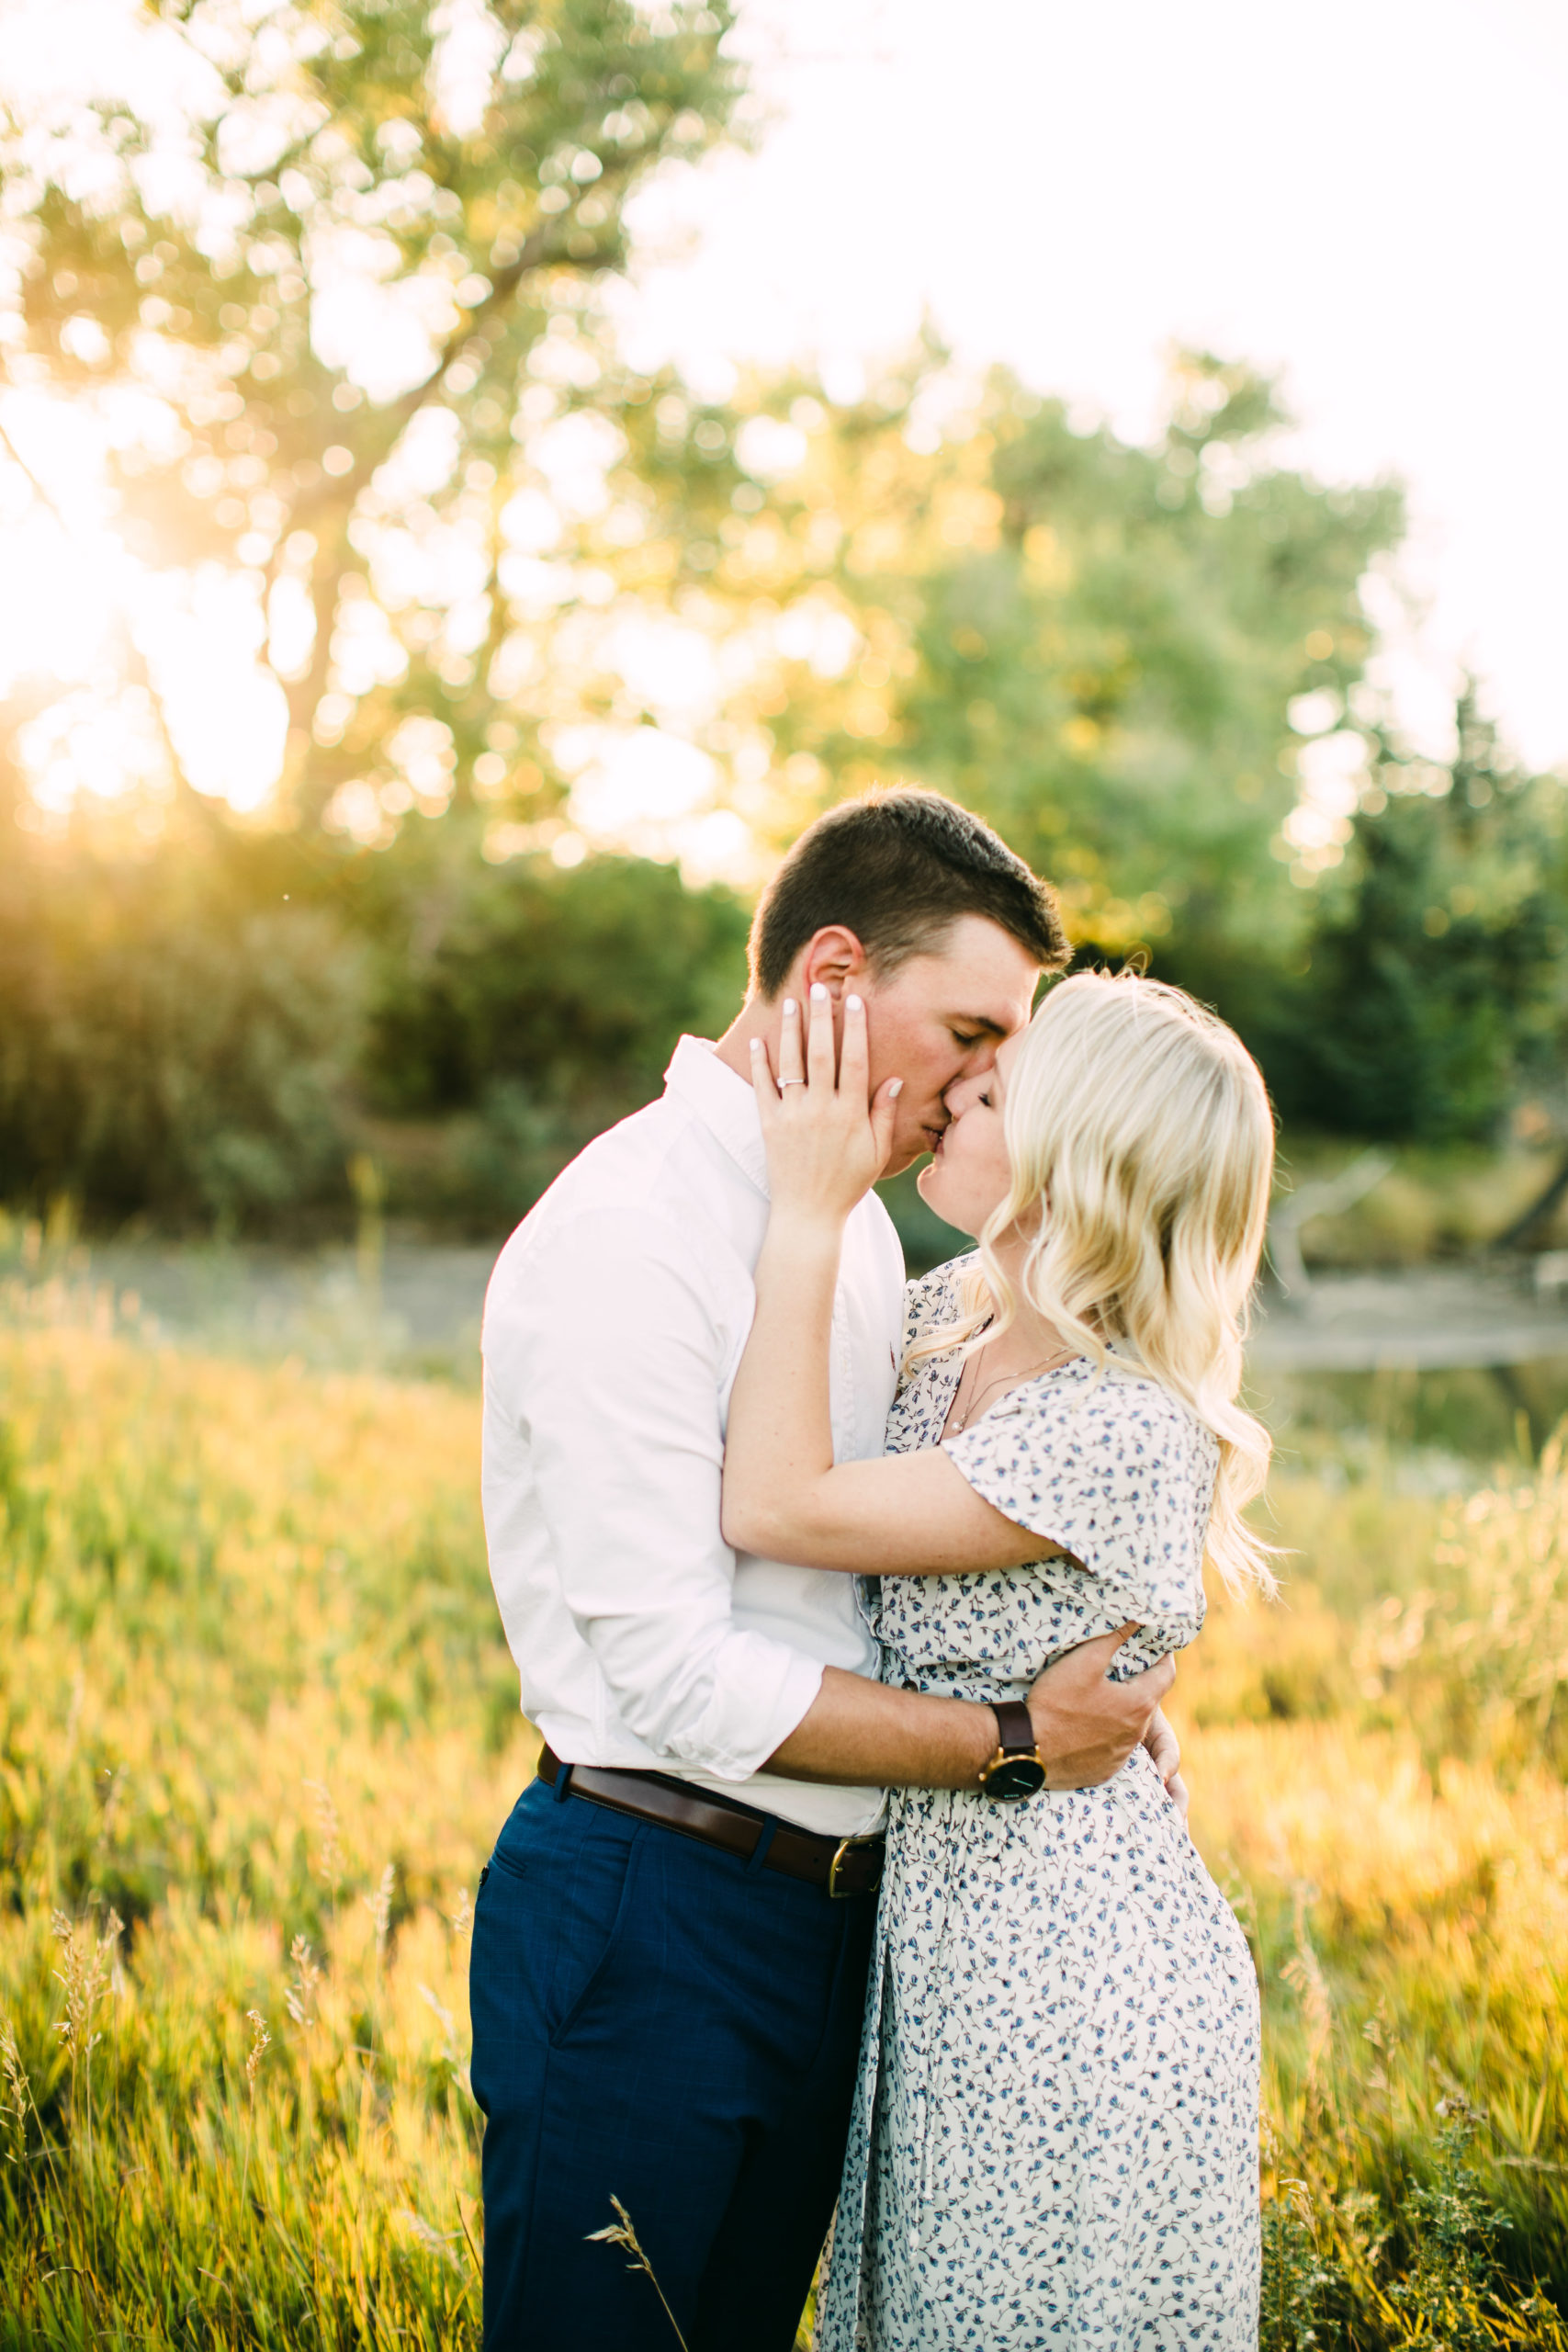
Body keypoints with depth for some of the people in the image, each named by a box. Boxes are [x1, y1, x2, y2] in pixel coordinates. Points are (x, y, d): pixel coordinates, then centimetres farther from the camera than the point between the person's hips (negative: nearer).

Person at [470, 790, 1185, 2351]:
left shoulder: (857, 1224, 11)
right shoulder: (625, 1239, -19)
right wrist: (1013, 1741, -16)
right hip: (644, 1918, -9)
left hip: (821, 1911, 9)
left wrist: (1091, 1693, 4)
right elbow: (677, 1674, -21)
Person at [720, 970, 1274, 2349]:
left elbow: (774, 1509, -26)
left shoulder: (1125, 1432, -25)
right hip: (939, 1936, 8)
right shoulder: (944, 1325, 0)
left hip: (1077, 1986, -8)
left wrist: (809, 1210, -23)